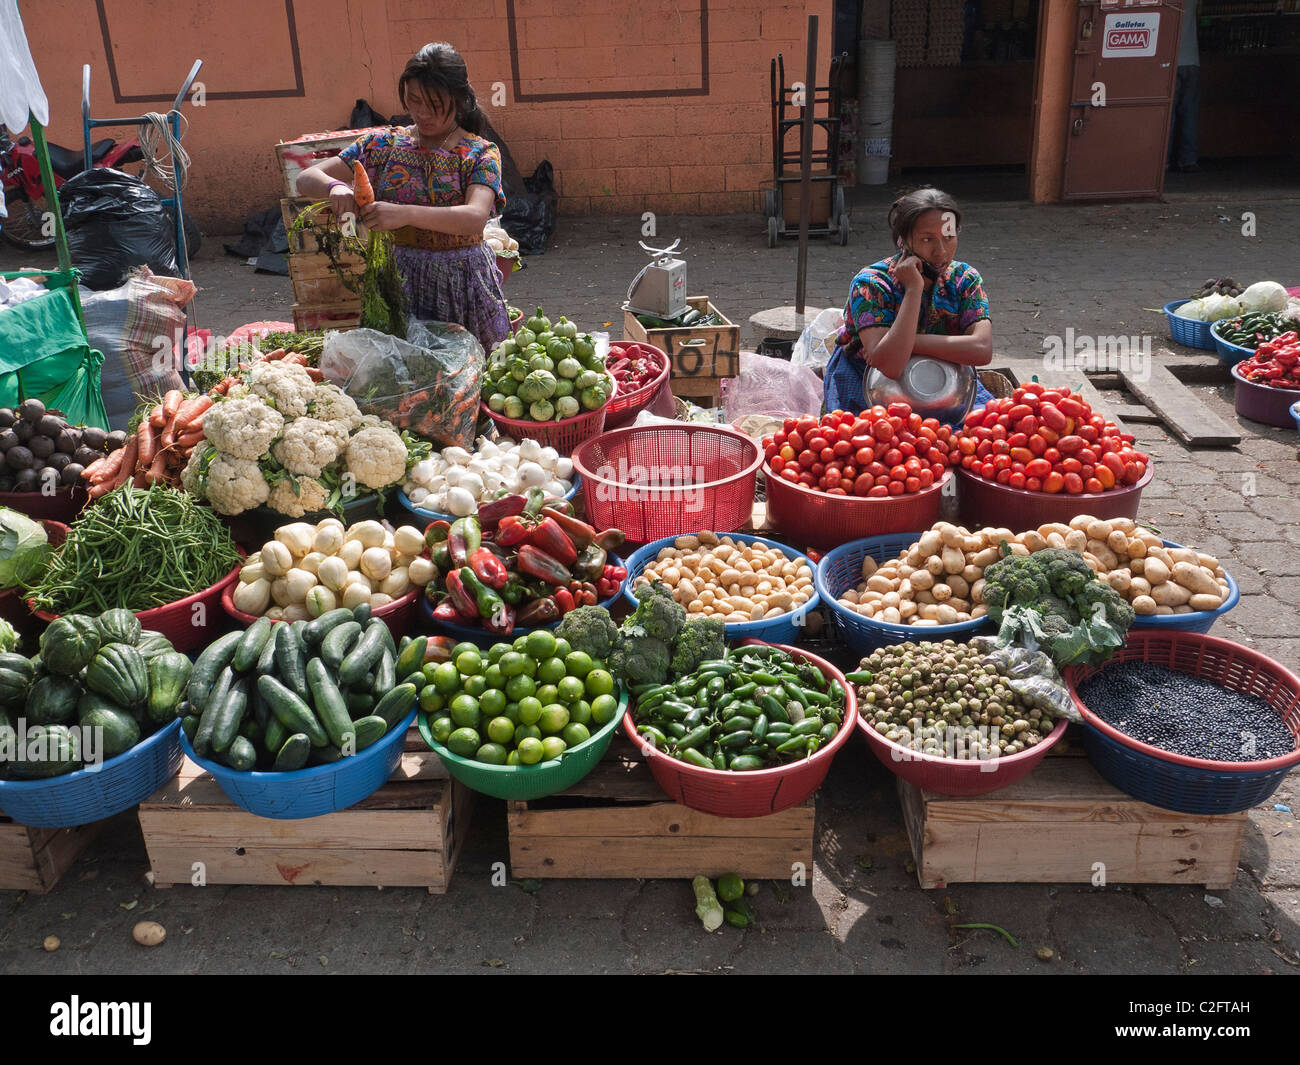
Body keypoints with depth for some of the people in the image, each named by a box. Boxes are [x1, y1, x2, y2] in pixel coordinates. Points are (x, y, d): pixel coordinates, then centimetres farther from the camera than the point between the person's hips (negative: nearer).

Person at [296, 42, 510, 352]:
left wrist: (406, 214, -37)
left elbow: (476, 218, -24)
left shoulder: (481, 153, -4)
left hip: (465, 281, -2)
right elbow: (306, 179, 3)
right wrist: (334, 187, -22)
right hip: (404, 280, 2)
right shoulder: (384, 144, 4)